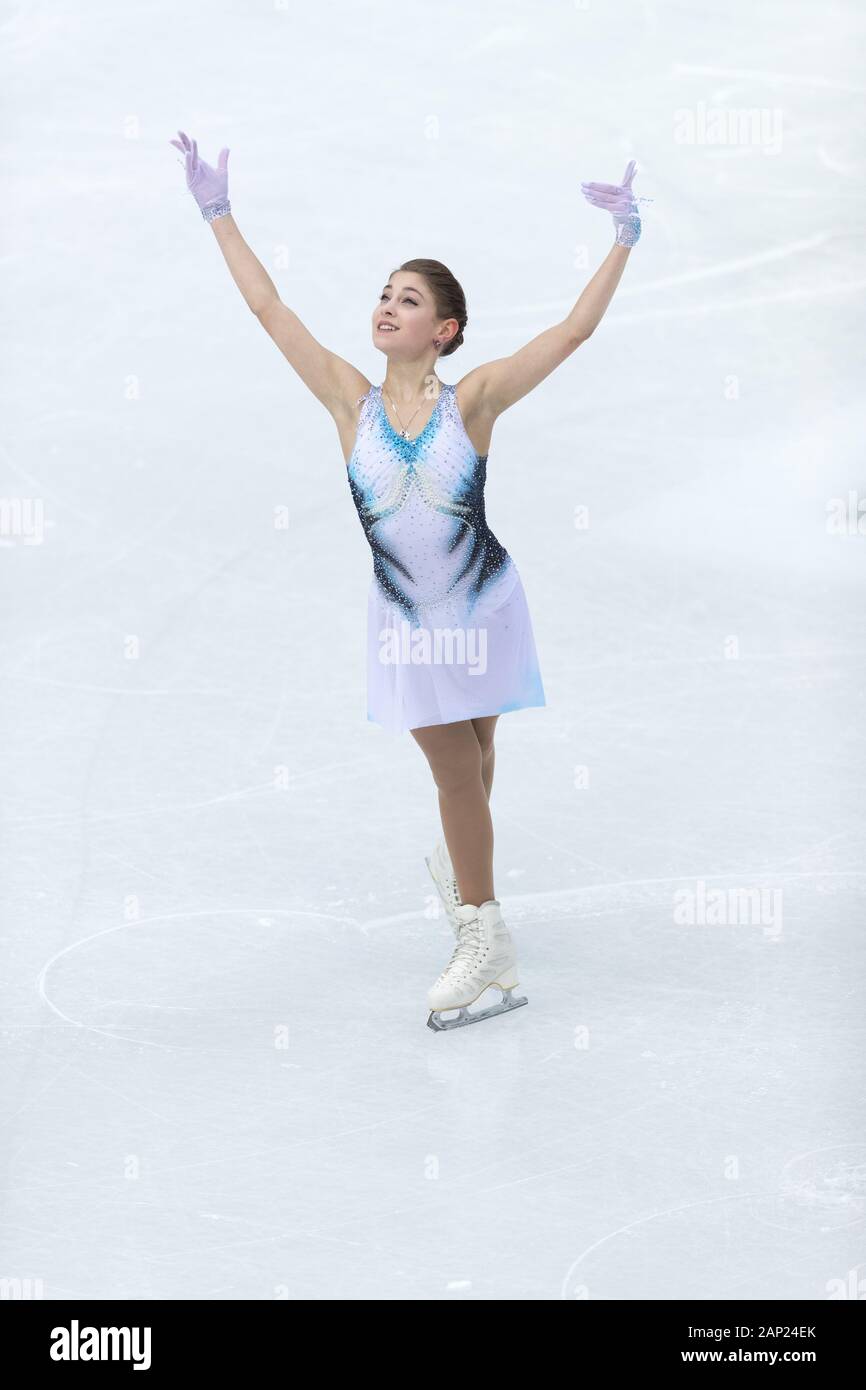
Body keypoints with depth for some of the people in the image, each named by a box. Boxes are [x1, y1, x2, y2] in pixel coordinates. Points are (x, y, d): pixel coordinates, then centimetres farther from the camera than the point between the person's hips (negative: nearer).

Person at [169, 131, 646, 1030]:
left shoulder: (473, 400, -9)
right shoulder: (351, 400, -5)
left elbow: (573, 330, -10)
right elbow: (269, 309, -3)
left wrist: (624, 239, -12)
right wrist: (218, 215, -1)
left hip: (482, 605, -1)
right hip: (405, 618, 1)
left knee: (469, 765, 9)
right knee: (456, 770, 3)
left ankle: (459, 862, 35)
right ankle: (486, 945, 15)